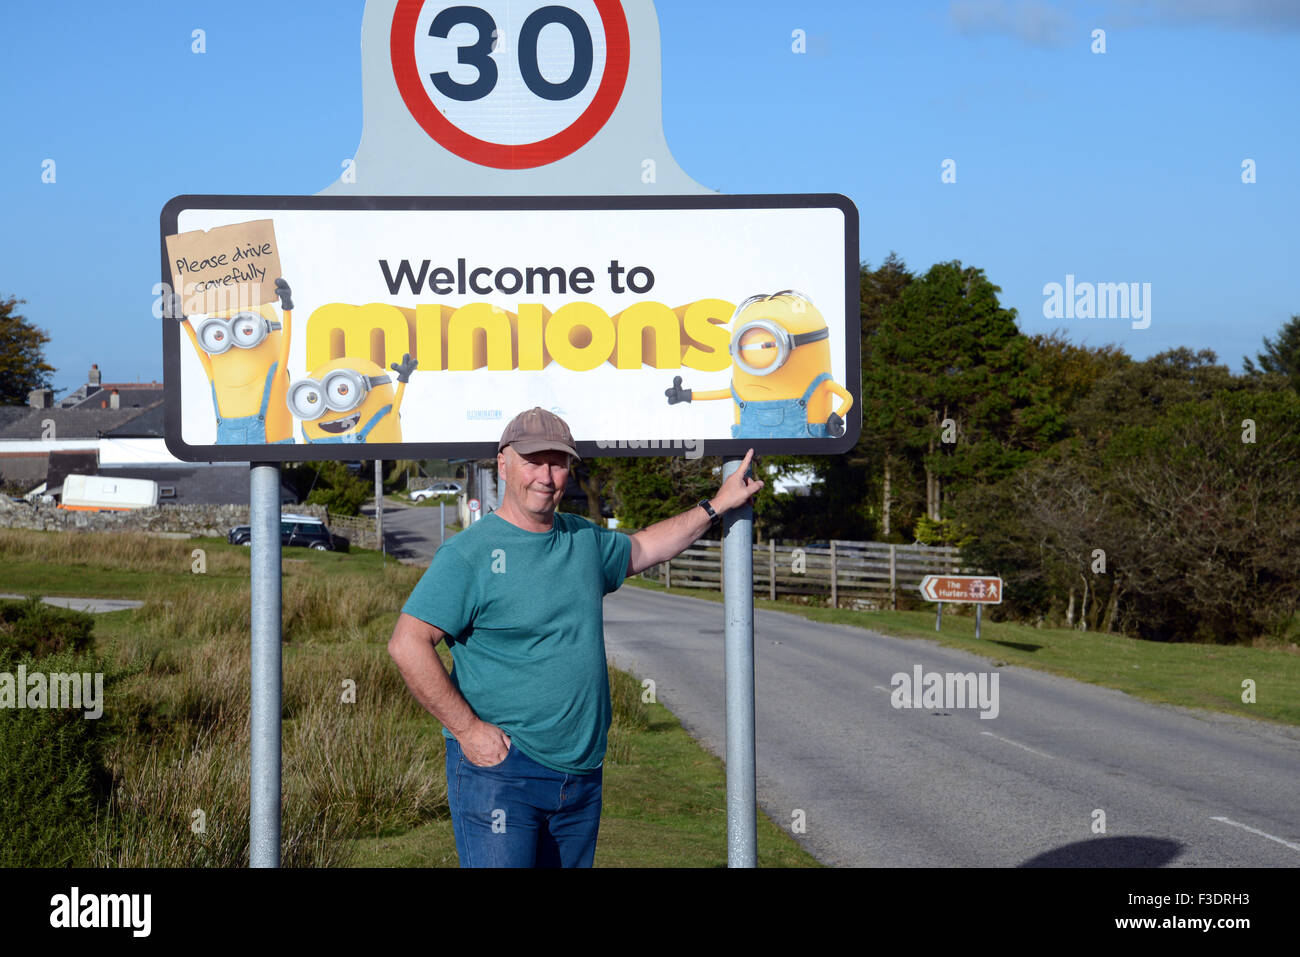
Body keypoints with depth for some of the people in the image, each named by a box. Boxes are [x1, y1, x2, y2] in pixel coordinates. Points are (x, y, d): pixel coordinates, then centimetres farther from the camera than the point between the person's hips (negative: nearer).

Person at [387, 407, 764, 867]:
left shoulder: (585, 540, 11)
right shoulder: (470, 553, -10)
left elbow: (642, 548, 33)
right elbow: (407, 645, -16)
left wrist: (715, 507, 30)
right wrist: (468, 728, -16)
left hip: (581, 776, 7)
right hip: (499, 764, -7)